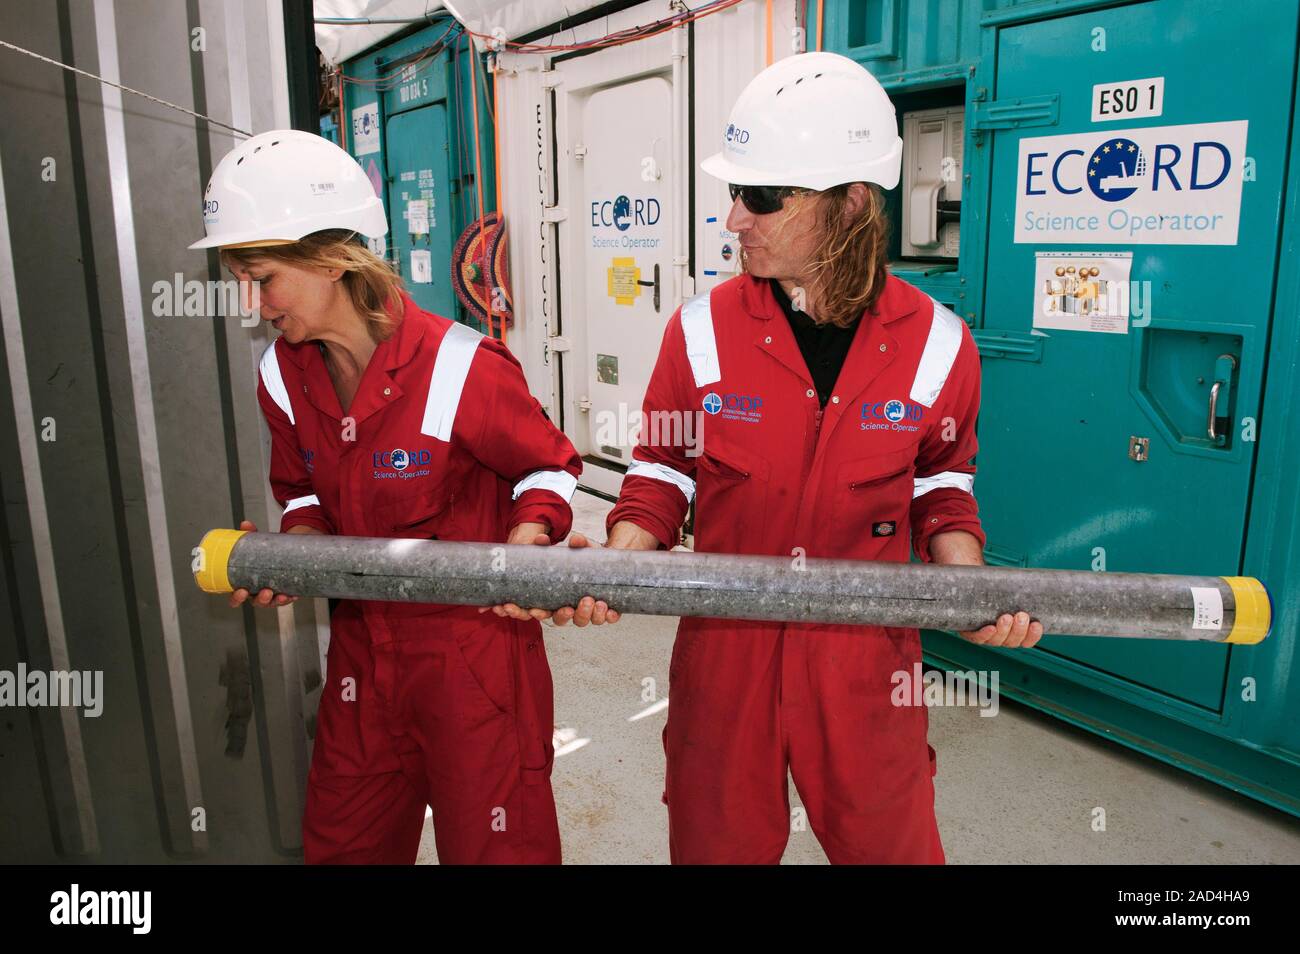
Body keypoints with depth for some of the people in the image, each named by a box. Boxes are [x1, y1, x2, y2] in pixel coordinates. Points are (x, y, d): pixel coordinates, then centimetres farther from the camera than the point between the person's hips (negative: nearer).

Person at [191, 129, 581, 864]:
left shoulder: (460, 367, -19)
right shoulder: (283, 376, 0)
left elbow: (550, 467, -6)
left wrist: (523, 544, -24)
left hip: (473, 644, -6)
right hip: (361, 644, 6)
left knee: (491, 843, 8)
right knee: (341, 841, 22)